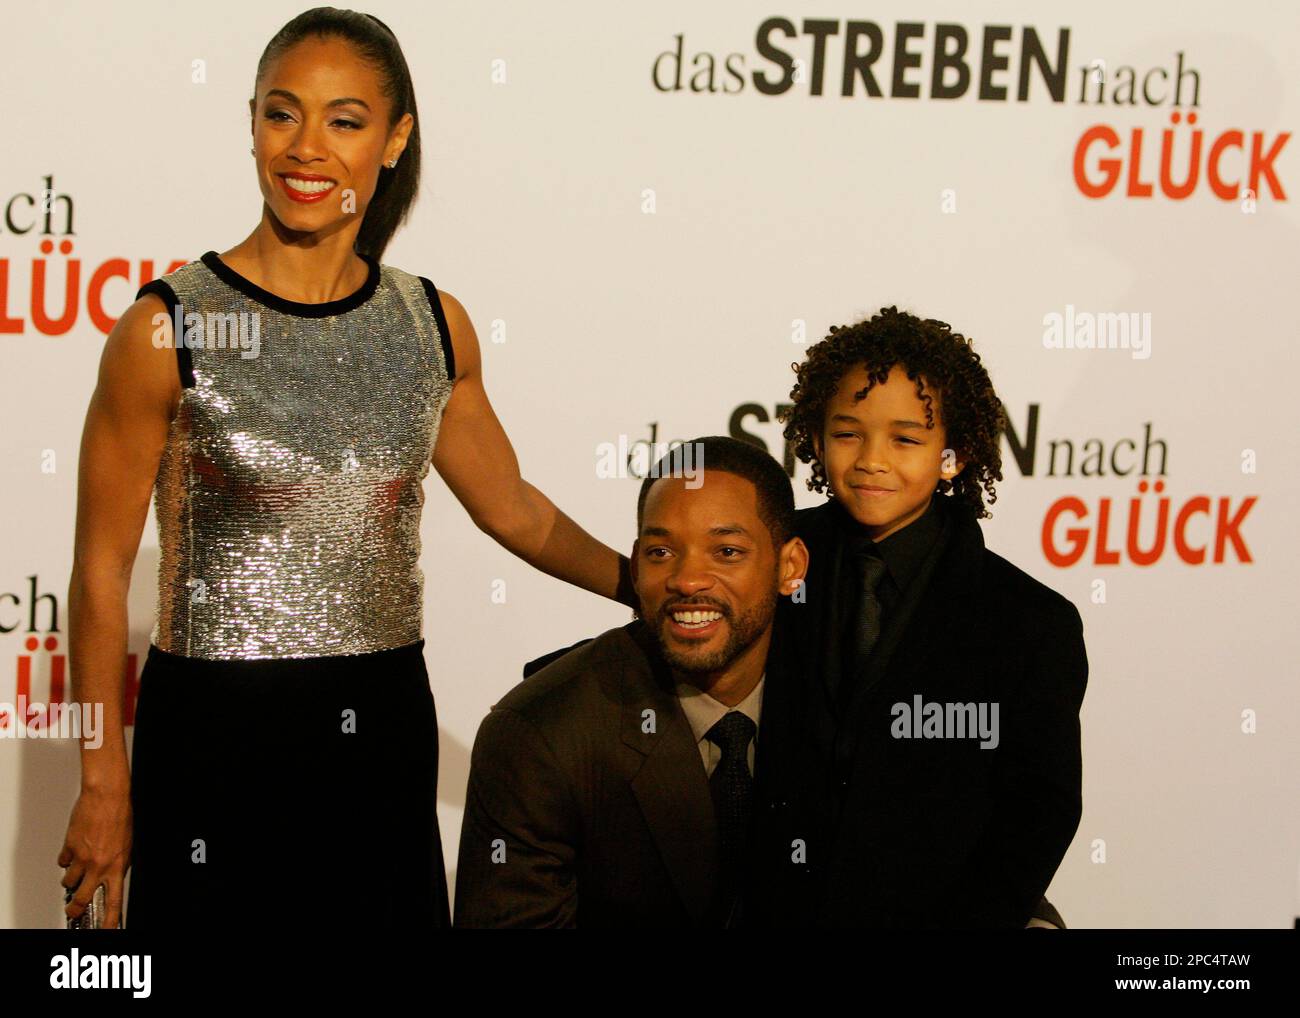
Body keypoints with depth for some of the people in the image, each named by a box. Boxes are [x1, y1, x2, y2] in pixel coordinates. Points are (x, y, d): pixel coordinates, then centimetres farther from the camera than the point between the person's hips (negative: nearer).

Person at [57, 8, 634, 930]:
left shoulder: (435, 326, 4)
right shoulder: (169, 328, -9)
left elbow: (510, 508, 18)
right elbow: (103, 568, -5)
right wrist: (104, 783, -5)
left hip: (385, 727, 4)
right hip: (217, 732, -4)